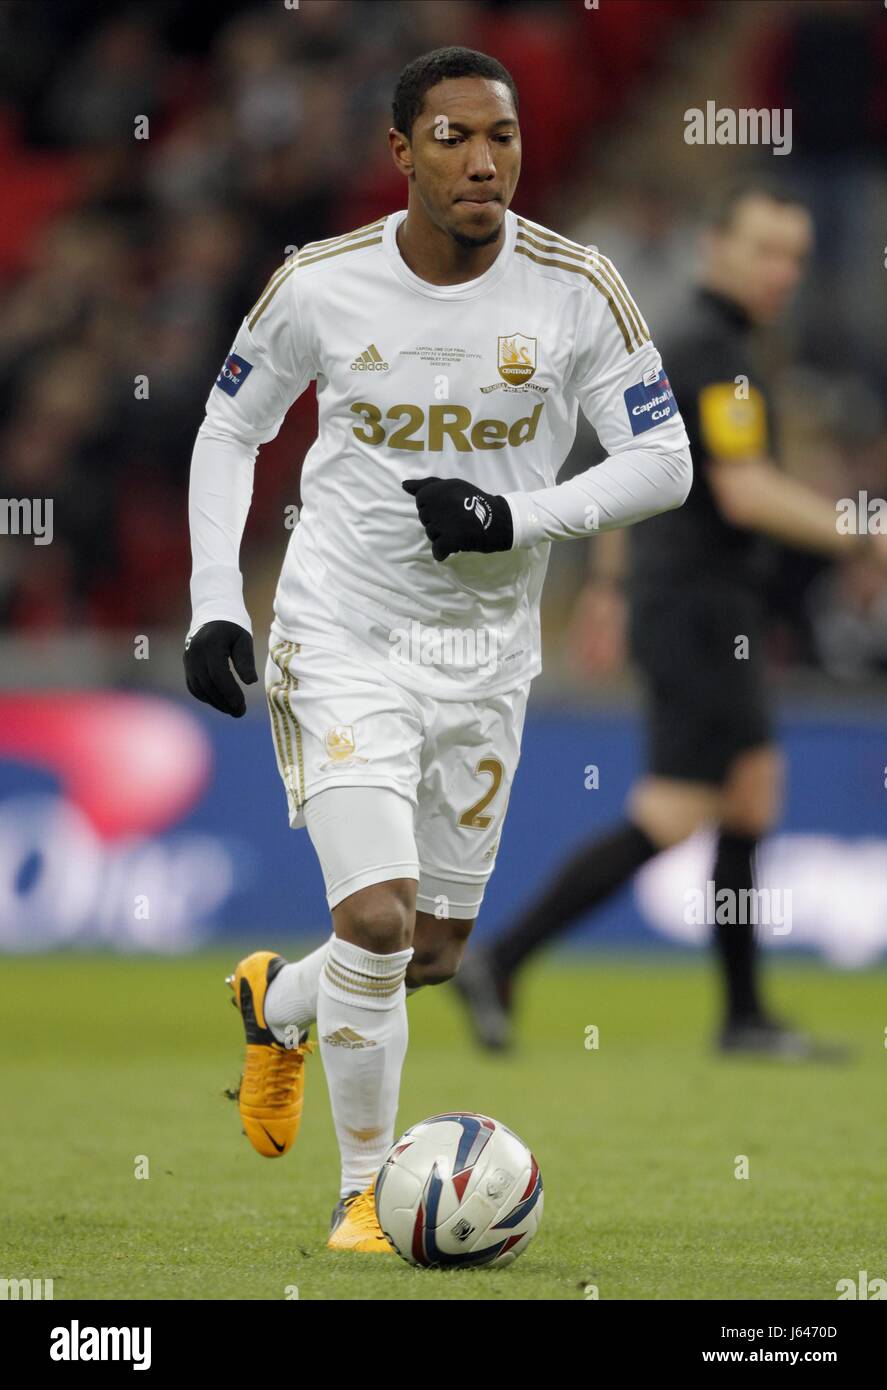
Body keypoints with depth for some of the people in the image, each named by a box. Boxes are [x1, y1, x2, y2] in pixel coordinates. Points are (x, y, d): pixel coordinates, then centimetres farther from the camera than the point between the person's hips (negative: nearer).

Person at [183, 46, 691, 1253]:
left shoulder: (577, 291, -9)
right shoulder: (321, 285, -9)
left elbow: (663, 465, -6)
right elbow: (229, 430, 6)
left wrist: (518, 518, -20)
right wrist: (215, 603, -3)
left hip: (484, 654, 3)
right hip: (341, 642, -3)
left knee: (436, 952, 12)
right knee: (376, 921, -17)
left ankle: (278, 1003, 47)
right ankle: (366, 1190, 4)